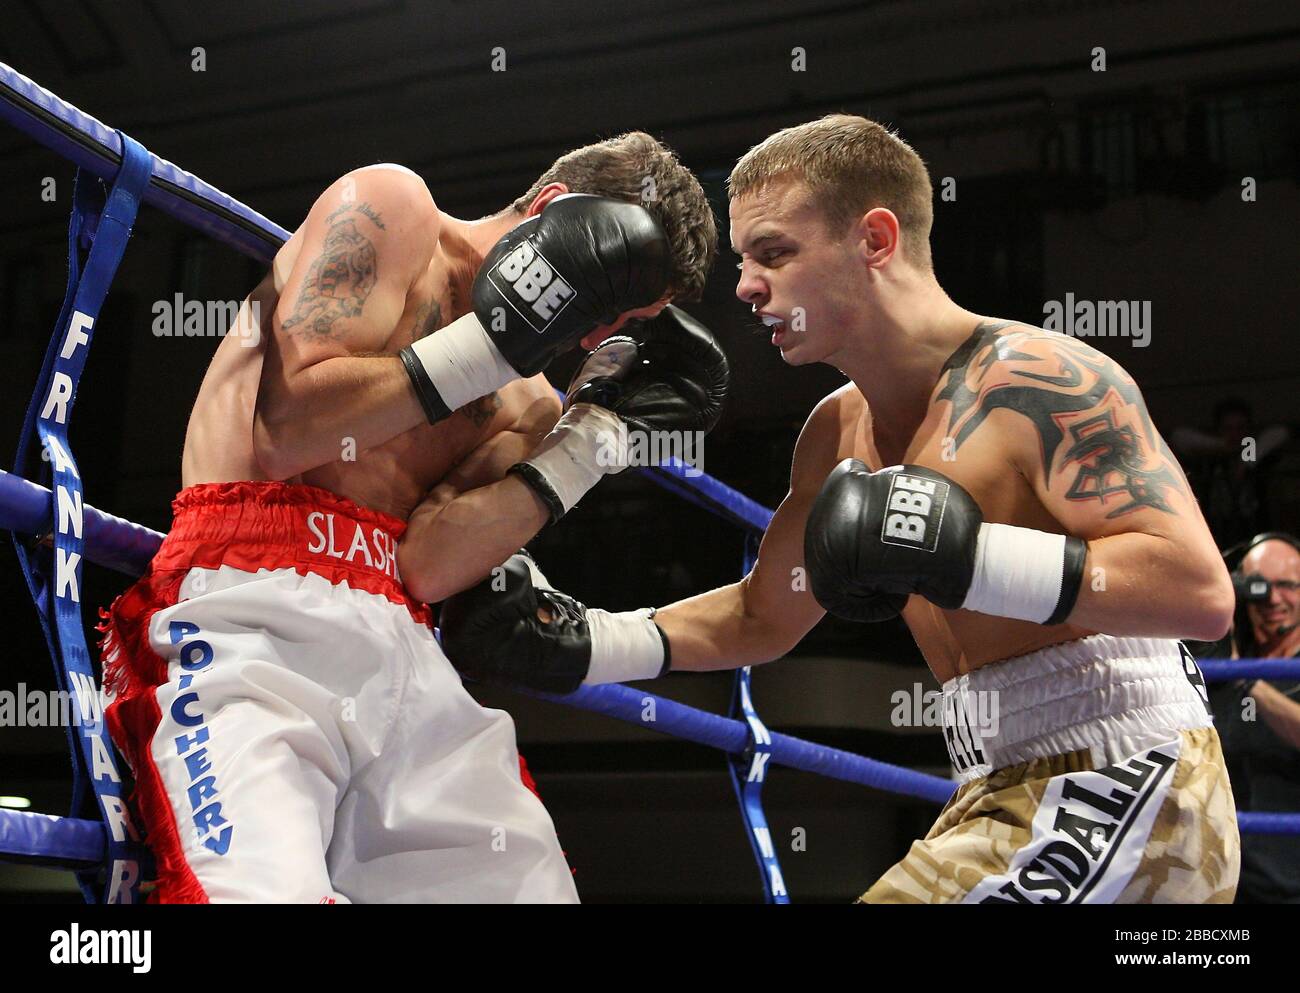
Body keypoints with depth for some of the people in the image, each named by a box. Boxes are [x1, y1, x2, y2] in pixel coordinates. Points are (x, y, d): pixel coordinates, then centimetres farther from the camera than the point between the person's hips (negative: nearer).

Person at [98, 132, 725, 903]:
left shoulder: (528, 406, 20)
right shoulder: (389, 208, 6)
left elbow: (425, 566, 1)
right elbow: (286, 428, -9)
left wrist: (591, 435, 1)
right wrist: (497, 339, -9)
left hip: (404, 655, 7)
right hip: (255, 611, -7)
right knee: (270, 891, -32)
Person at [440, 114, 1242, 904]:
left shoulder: (1040, 379, -16)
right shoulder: (837, 433, 10)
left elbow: (1202, 590, -24)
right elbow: (761, 618, 23)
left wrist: (967, 556, -31)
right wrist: (585, 646, 10)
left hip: (1121, 787, -8)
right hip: (1007, 796, 9)